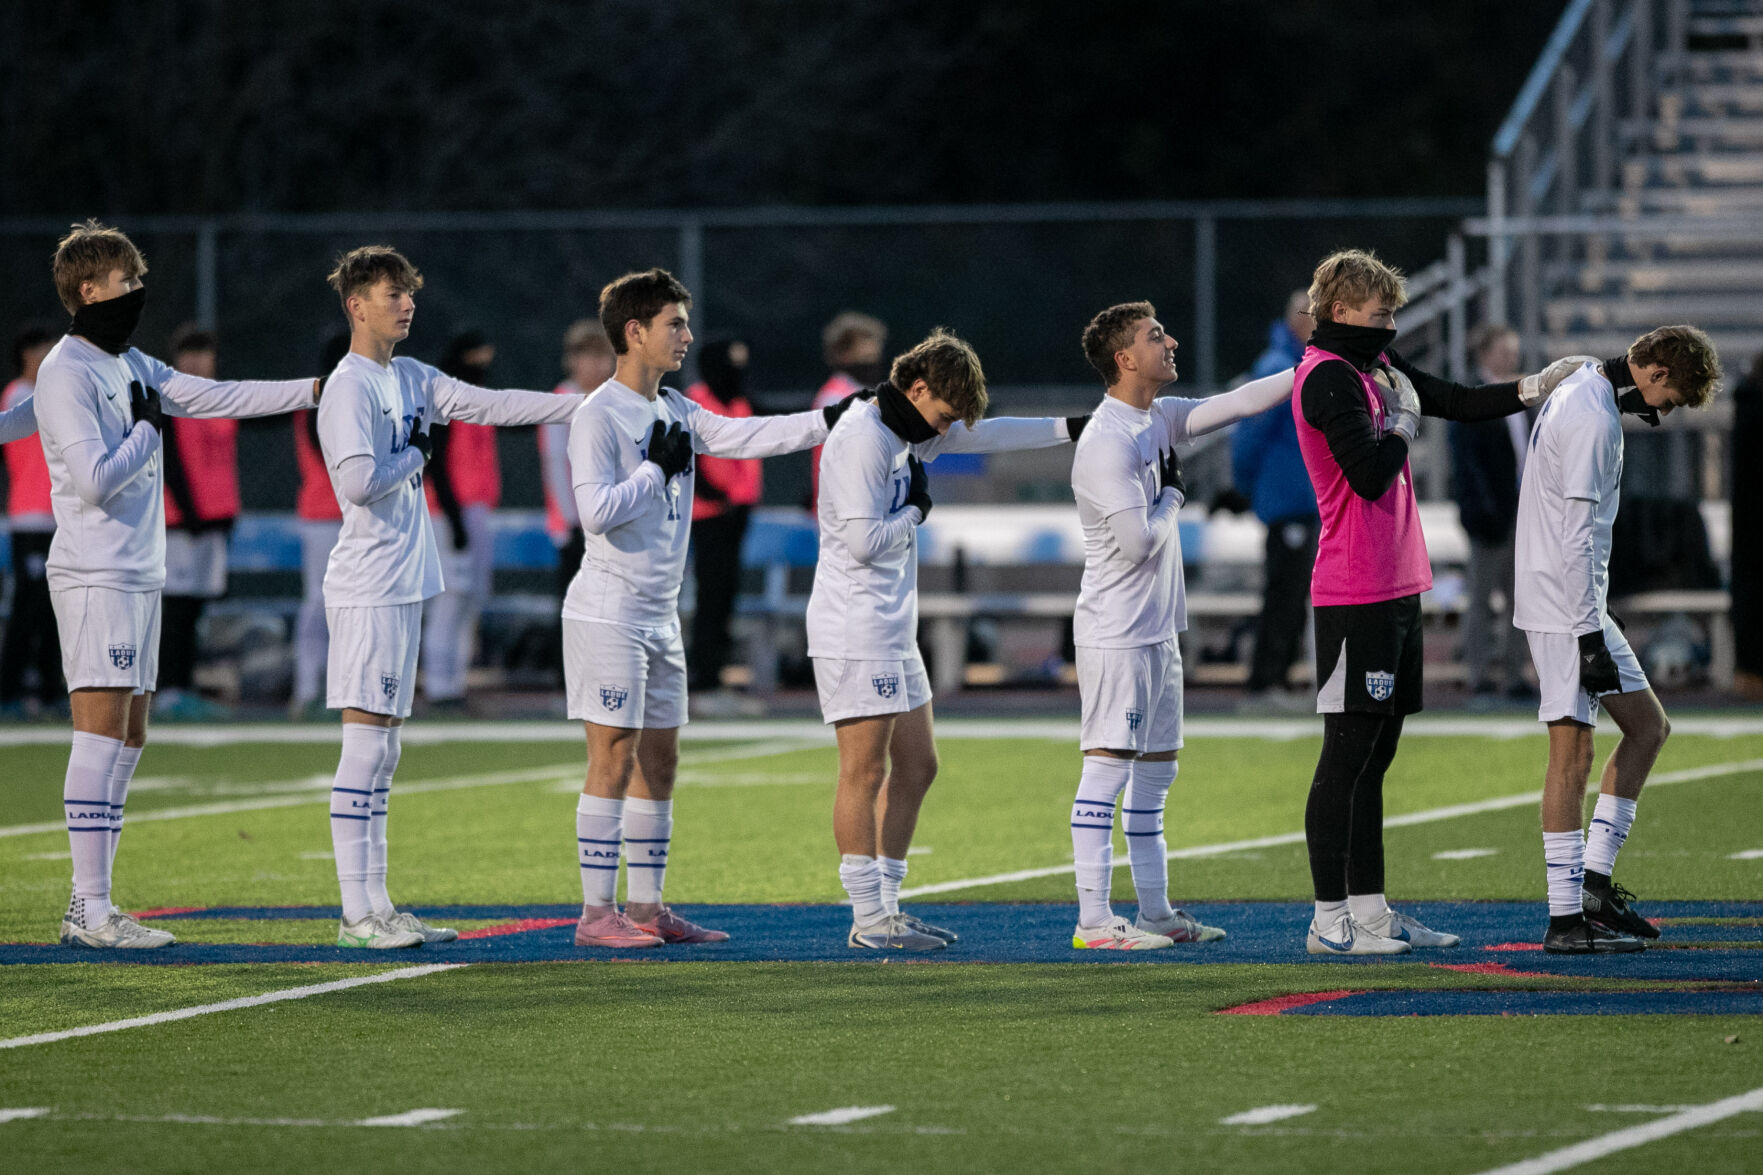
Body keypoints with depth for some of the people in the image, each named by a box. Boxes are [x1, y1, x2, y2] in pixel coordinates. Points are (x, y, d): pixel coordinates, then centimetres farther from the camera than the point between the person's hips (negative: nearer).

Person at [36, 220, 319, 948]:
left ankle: (89, 905, 11)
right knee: (104, 732, -12)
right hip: (96, 578, -9)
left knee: (128, 738, 8)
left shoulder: (131, 366, 16)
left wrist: (313, 389, 14)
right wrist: (149, 429, -6)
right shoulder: (67, 374, -12)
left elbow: (215, 397, 18)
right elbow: (95, 478, -20)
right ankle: (91, 909, -13)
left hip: (140, 574, 9)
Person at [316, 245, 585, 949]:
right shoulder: (349, 388, -12)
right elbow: (358, 481, -23)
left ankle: (376, 905, 13)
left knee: (382, 749, 10)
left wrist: (583, 406, 11)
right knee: (367, 743, -9)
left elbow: (488, 405, 17)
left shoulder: (410, 381, 15)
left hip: (403, 585, 9)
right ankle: (357, 912, -8)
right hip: (368, 589, -9)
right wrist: (415, 456, -6)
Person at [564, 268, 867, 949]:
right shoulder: (598, 418, -13)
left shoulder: (675, 413, 13)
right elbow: (596, 512, -22)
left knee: (660, 760, 9)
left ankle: (646, 906, 15)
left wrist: (830, 420, 0)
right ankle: (597, 913, -6)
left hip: (660, 614, 9)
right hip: (608, 613, -9)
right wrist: (658, 468, -13)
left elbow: (745, 436, 8)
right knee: (615, 757, -9)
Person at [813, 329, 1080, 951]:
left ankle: (886, 905, 16)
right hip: (854, 631, -10)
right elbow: (863, 542, -23)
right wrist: (915, 510, -6)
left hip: (893, 630, 10)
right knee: (865, 772, -7)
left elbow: (983, 436, 28)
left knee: (916, 766, 11)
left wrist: (1069, 429, 26)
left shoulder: (908, 433, 13)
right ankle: (869, 918, -5)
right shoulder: (862, 438, -16)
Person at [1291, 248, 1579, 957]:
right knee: (1348, 752, -6)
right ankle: (1330, 920, -4)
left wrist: (1537, 387, 12)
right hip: (1356, 597, -10)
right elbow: (1369, 475, -21)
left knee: (1375, 751, 11)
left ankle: (1369, 912, 15)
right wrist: (1403, 426, -5)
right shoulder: (1329, 378, -13)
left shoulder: (1373, 367, 16)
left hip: (1396, 589, 10)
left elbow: (1458, 403, 22)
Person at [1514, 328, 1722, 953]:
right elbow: (1577, 537, -21)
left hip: (1576, 607, 10)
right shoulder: (1594, 420, -17)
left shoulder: (1583, 387, 15)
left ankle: (1594, 876, 12)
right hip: (1567, 610, -10)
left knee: (1647, 725, 12)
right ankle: (1567, 917, -6)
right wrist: (1589, 632, -21)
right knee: (1573, 750, -8)